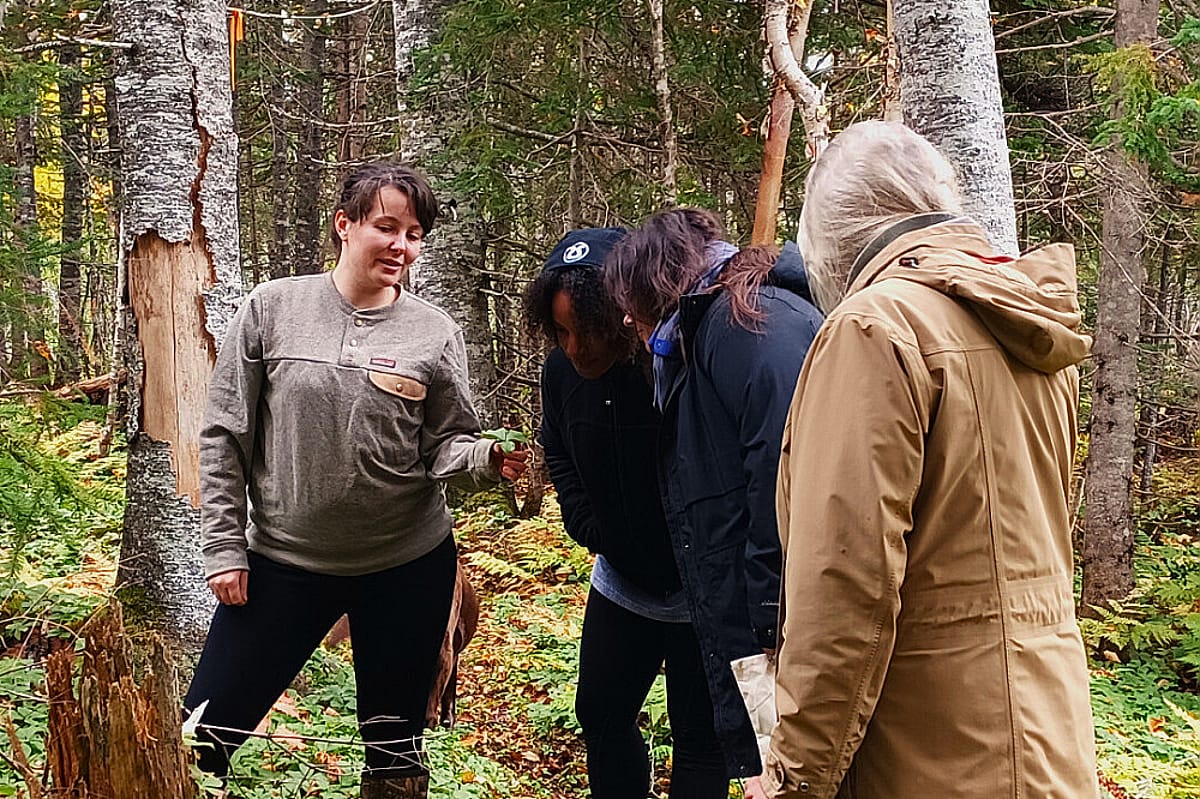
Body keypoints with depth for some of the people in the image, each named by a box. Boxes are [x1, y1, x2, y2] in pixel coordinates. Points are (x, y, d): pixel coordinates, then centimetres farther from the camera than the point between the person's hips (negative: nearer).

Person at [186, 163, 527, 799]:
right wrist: (224, 546, -3)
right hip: (283, 562, 0)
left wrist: (487, 458, -22)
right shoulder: (272, 309, -3)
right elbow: (225, 437, 0)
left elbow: (445, 447, 0)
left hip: (408, 567, 1)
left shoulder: (435, 334, -2)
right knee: (203, 736, 1)